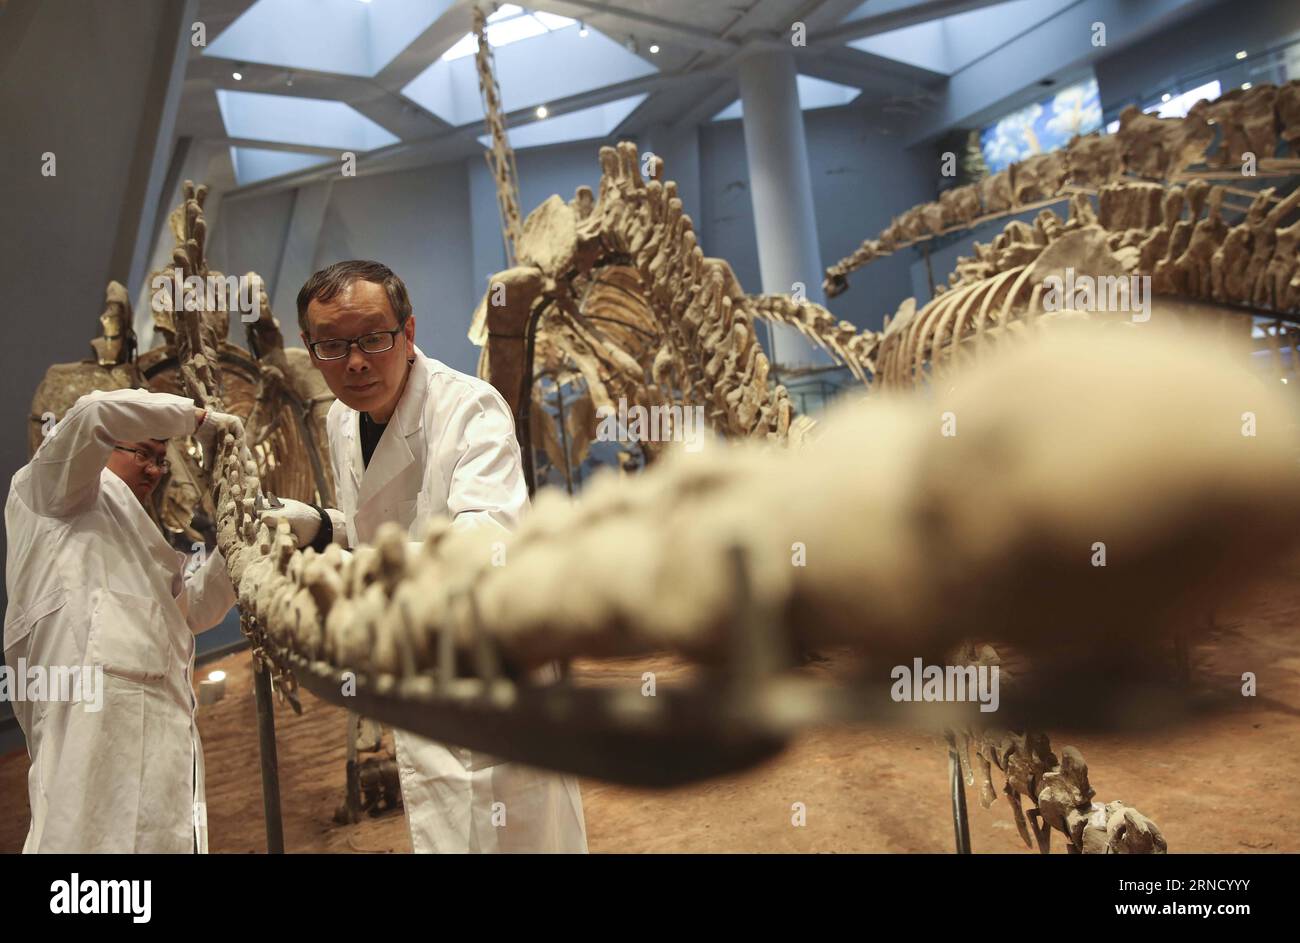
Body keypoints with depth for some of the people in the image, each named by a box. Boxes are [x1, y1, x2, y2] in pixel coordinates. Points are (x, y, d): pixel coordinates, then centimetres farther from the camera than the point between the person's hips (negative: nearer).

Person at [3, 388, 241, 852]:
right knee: (85, 831, -20)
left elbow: (191, 608, 30)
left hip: (155, 709, 8)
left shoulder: (126, 536, 37)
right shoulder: (47, 484, 16)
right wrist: (198, 419, 4)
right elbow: (97, 413, -4)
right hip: (96, 691, -8)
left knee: (161, 836, -1)